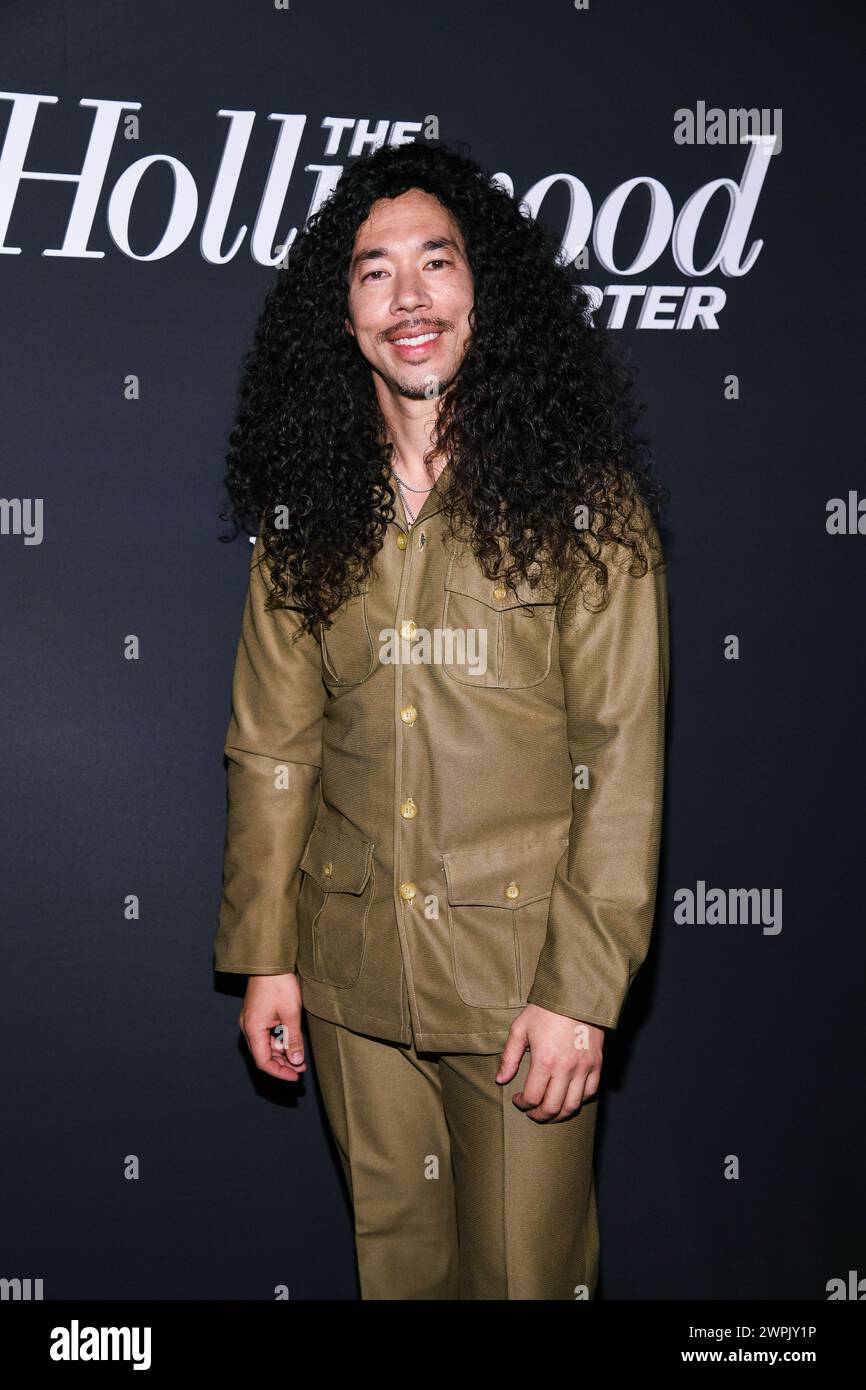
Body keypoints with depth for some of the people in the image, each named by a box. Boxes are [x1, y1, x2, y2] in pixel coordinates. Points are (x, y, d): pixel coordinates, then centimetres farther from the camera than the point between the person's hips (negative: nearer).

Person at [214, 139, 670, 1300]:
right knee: (394, 1247, 19)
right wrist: (264, 950, 4)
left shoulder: (586, 502, -7)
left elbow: (623, 760, -10)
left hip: (522, 970, -3)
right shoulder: (306, 511, 4)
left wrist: (582, 988, -13)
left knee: (526, 1268, 10)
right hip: (352, 966, 3)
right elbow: (272, 744, 7)